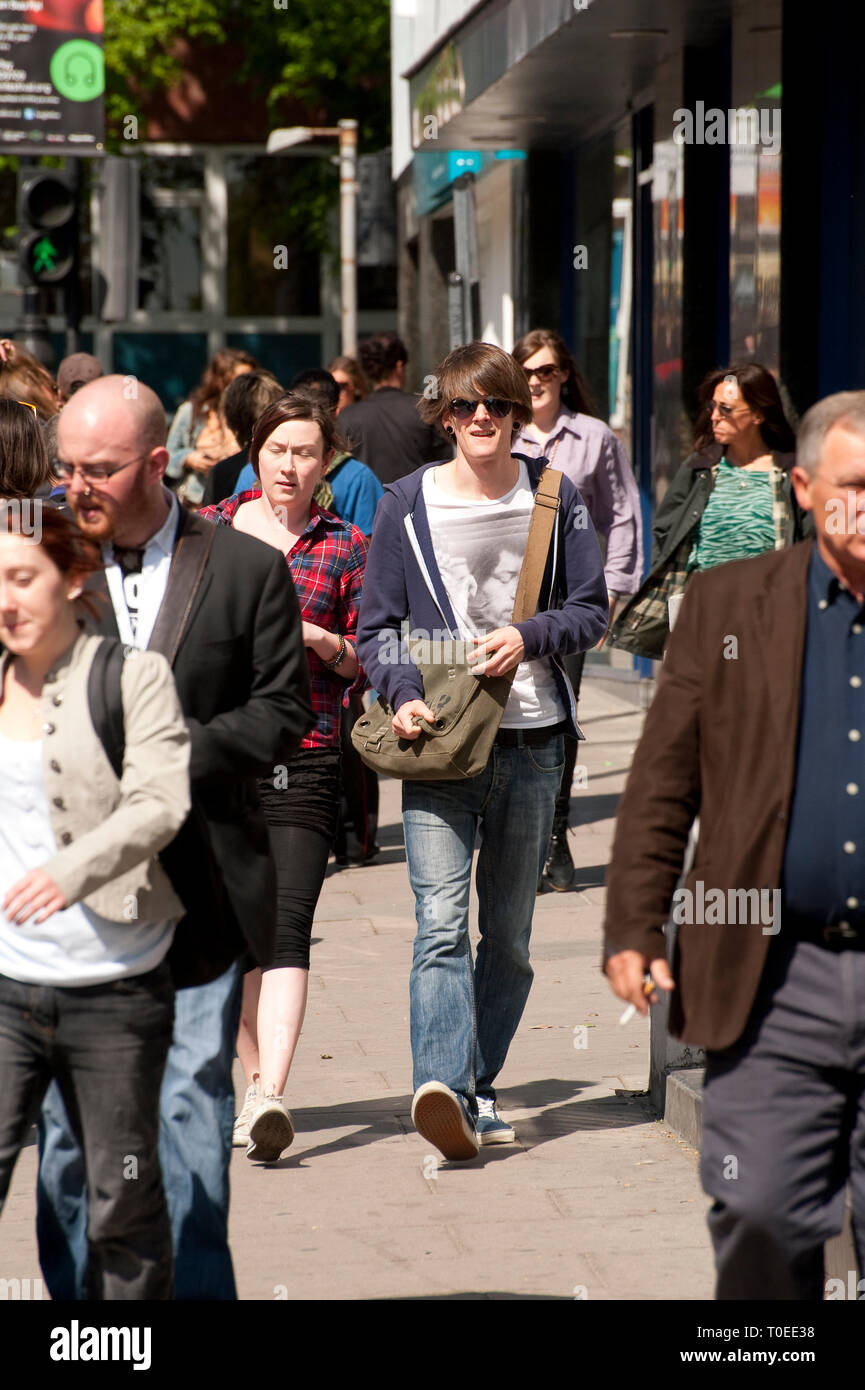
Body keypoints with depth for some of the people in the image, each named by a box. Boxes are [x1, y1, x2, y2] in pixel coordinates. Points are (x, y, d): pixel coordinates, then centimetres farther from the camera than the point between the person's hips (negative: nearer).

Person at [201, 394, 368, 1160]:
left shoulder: (348, 547, 6)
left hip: (303, 757, -3)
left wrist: (323, 641, -11)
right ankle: (254, 1075, 27)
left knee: (285, 923, -16)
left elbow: (369, 661, 7)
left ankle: (270, 1096, -25)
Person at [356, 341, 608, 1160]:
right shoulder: (407, 505, 5)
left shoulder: (554, 499, 8)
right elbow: (376, 626, 7)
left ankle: (481, 1087, 21)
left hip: (530, 739, 2)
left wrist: (528, 638, -10)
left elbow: (592, 611, 9)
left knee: (509, 934, 9)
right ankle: (442, 1089, -28)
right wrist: (402, 692, -12)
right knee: (441, 922, -17)